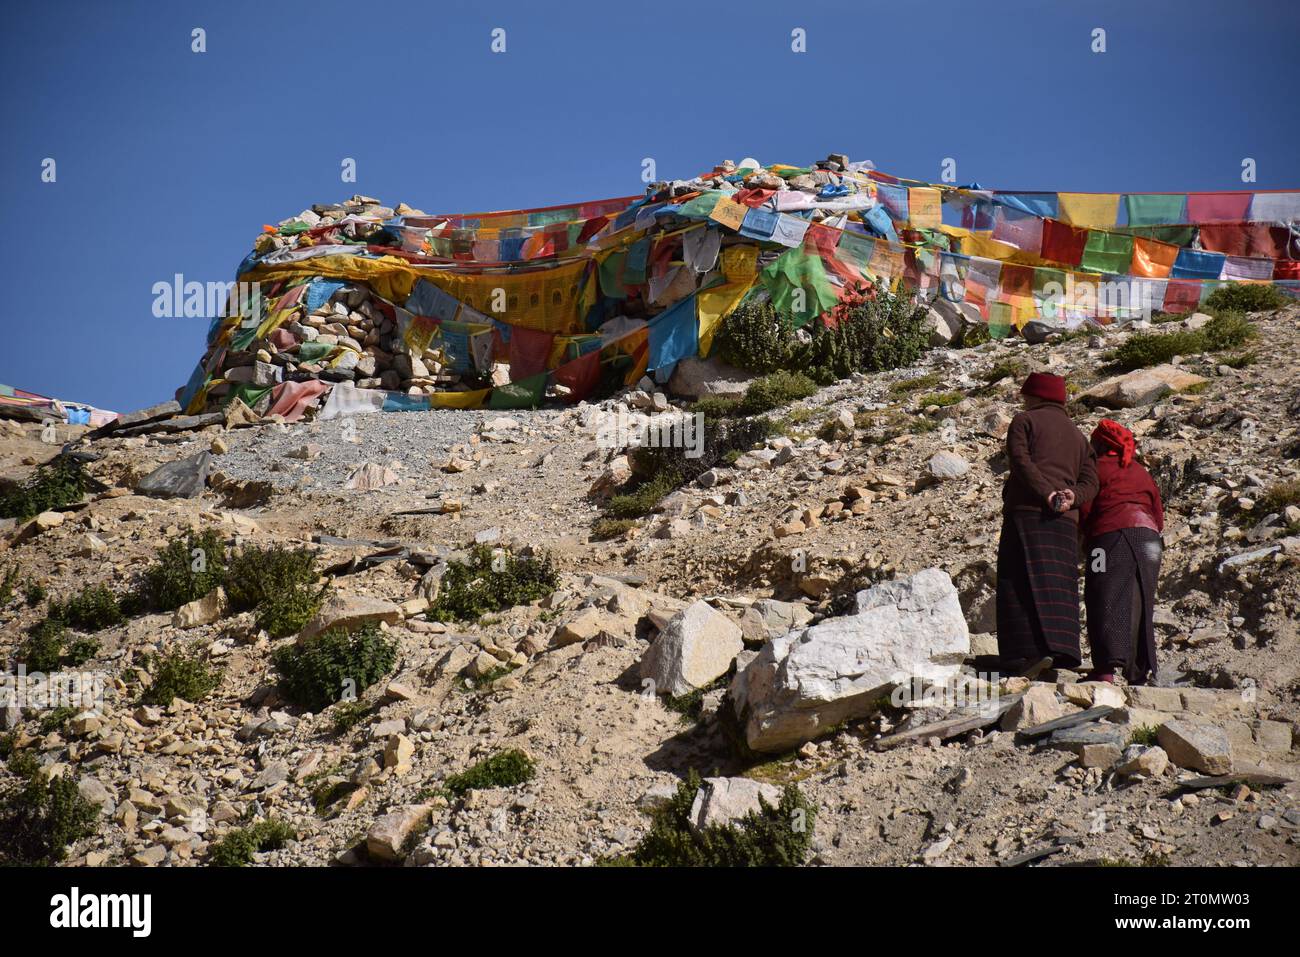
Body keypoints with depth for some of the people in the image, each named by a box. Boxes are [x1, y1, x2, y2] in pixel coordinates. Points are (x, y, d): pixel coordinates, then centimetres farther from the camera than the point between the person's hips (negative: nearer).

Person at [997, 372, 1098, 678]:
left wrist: (1047, 494, -16)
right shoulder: (1078, 436, 27)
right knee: (1058, 587, 2)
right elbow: (1090, 482, 12)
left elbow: (1020, 459, -9)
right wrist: (1072, 497, -5)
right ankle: (1060, 649, -12)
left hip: (1027, 512, -5)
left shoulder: (1025, 421, 10)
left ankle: (1033, 651, -25)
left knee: (1023, 583, -11)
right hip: (1065, 521, 5)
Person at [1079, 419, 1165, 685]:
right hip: (1148, 535, 6)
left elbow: (1084, 509, -3)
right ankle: (1141, 671, 7)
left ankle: (1107, 667, -23)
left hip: (1110, 534, -6)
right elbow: (1159, 517, 17)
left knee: (1107, 600, -10)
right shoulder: (1141, 472, 22)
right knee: (1140, 604, 9)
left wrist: (1085, 538, 9)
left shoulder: (1097, 467, 5)